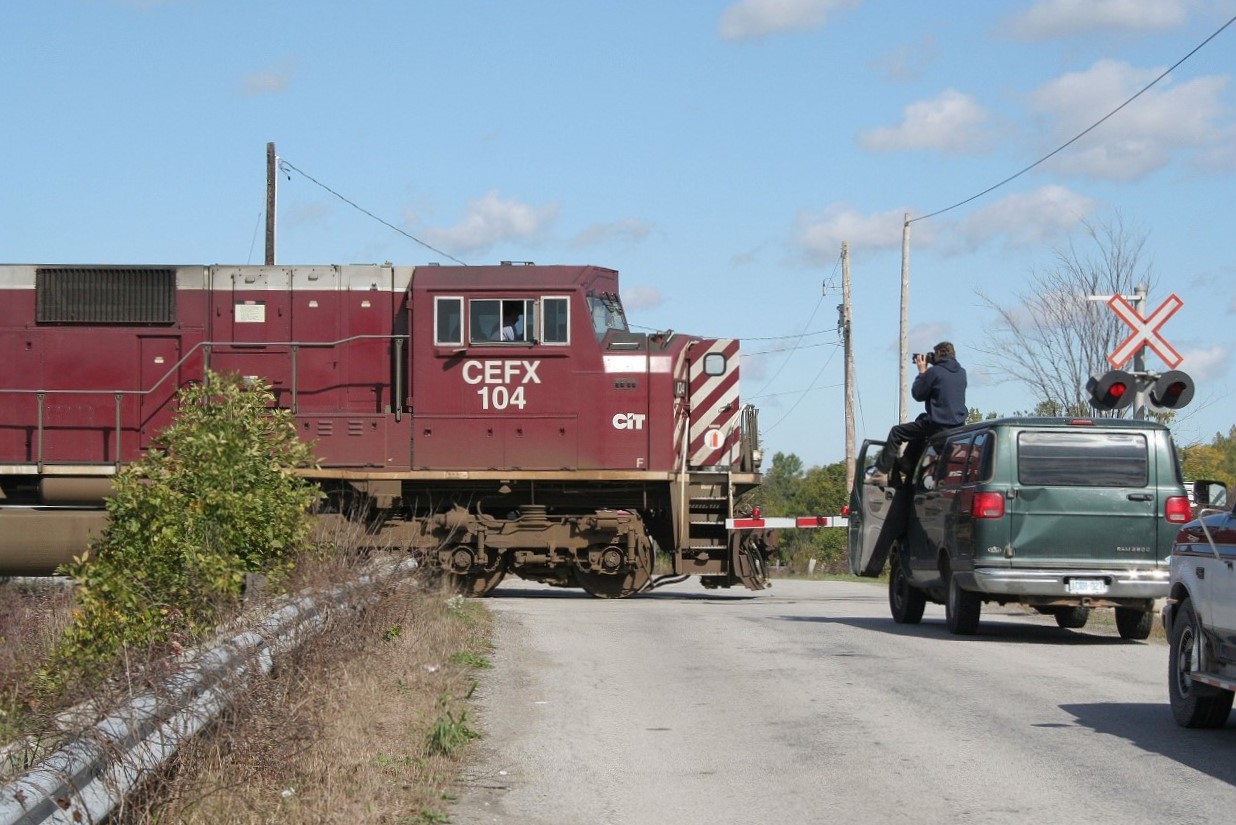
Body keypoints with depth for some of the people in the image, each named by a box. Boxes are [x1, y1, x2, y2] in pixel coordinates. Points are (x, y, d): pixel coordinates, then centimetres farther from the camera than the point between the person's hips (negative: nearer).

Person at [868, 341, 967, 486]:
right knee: (921, 418, 37)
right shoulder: (961, 373, 10)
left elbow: (917, 394, -4)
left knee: (896, 432, 4)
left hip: (938, 424, -8)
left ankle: (881, 473, -2)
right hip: (959, 424, 8)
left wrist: (922, 372, 7)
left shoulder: (934, 372, -12)